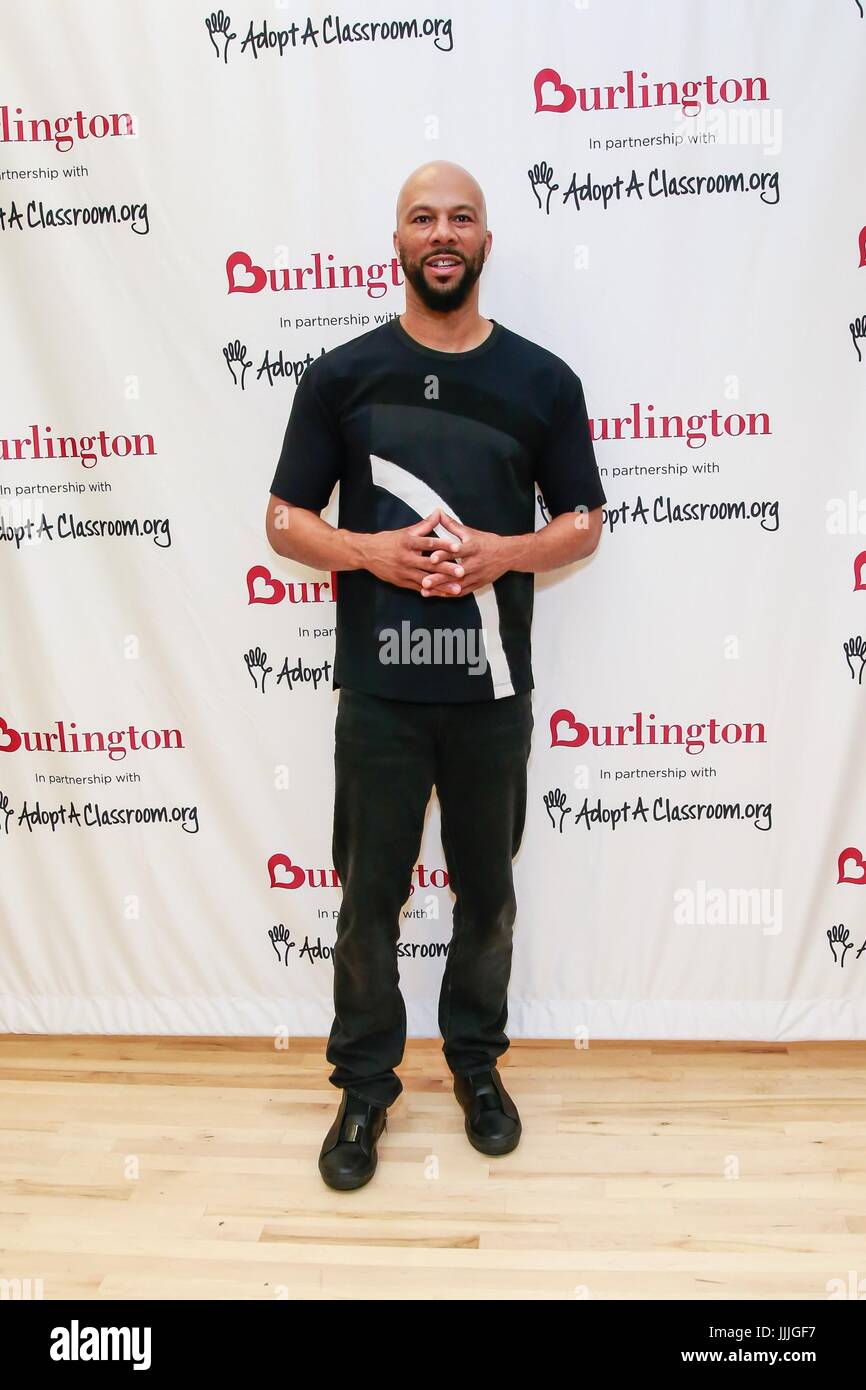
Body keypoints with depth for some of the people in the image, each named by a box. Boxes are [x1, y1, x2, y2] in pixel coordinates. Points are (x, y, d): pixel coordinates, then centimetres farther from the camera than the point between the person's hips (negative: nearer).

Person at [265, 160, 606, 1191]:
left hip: (491, 690, 1)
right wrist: (369, 550, -16)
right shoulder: (341, 375, 1)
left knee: (485, 888, 15)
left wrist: (505, 551, -13)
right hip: (379, 689, 0)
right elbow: (284, 520, 3)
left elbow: (584, 523, 7)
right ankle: (364, 1084, 30)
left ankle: (476, 1063, 37)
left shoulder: (542, 381, 3)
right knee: (369, 894, 9)